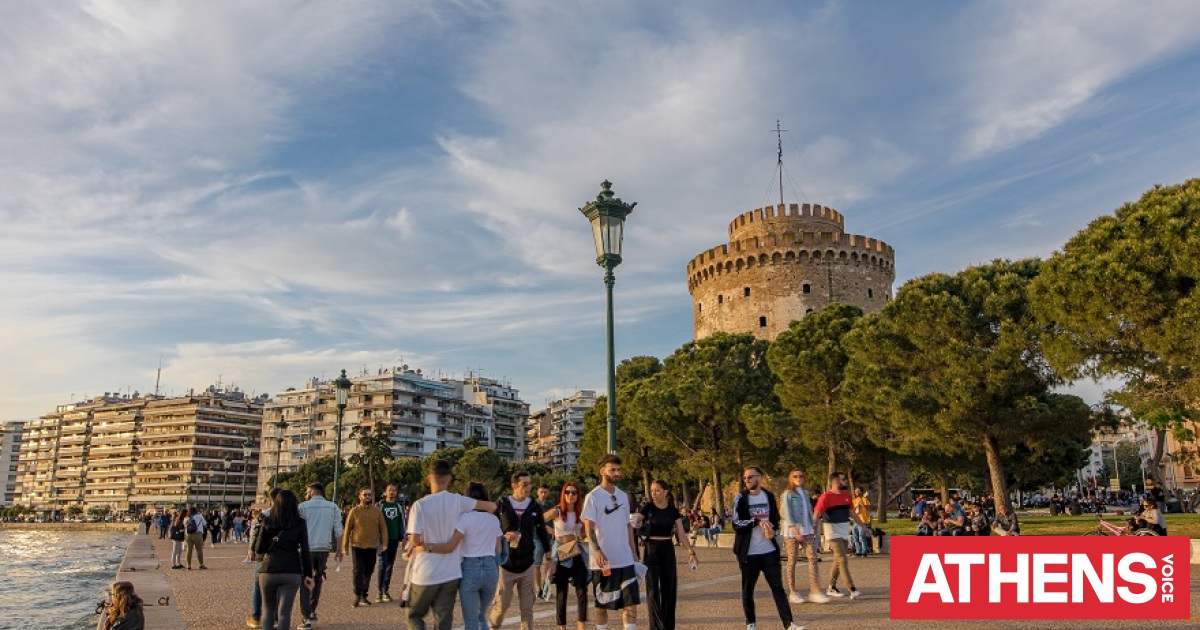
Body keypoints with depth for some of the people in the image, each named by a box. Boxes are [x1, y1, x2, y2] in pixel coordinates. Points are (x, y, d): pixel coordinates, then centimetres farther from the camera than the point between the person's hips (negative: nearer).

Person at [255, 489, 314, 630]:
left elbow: (259, 549, 4)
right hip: (292, 572, -1)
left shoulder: (268, 522, 3)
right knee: (284, 612, 4)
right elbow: (305, 551, -2)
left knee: (268, 609, 19)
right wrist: (308, 574, 4)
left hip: (269, 570, 1)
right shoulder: (300, 523, 0)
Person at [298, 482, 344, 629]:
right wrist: (339, 550, 6)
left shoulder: (303, 506, -2)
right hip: (324, 549, 3)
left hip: (307, 549, -3)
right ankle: (312, 612, 29)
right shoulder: (332, 507, 5)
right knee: (317, 580, 21)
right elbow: (338, 531, 2)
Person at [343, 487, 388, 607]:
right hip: (357, 546, -2)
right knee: (358, 570, -11)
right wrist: (345, 546, 2)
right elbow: (347, 529, 3)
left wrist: (384, 543, -4)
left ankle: (364, 595, 21)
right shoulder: (354, 511, -1)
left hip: (372, 547, 2)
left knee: (368, 572, 9)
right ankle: (357, 595, -1)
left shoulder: (377, 511, 5)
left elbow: (383, 528, 6)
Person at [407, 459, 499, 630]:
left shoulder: (420, 505, -12)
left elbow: (415, 540, -16)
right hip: (450, 573, 2)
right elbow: (492, 506, 1)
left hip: (425, 574, -2)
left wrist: (426, 545, 6)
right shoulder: (457, 501, -4)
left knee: (414, 616, 17)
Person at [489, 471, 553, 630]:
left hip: (527, 564, 2)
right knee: (501, 605, 4)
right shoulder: (501, 505, -5)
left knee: (527, 607, 6)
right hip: (506, 564, -2)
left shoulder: (535, 506, 2)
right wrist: (504, 537, -18)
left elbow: (542, 532, 10)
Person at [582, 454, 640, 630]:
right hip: (603, 560, -5)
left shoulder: (623, 496, 12)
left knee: (632, 601, 0)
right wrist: (597, 551, -27)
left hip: (625, 559, 5)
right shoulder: (593, 497, -7)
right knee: (602, 603, 7)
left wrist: (634, 552, 14)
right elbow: (589, 527, -14)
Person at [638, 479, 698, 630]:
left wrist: (691, 552, -7)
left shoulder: (673, 511, 2)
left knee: (669, 588, 7)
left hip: (668, 551, 3)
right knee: (653, 589, -3)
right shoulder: (647, 508, -7)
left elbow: (681, 534, 3)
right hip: (651, 550, -3)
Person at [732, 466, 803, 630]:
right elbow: (737, 524, -10)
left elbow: (775, 519, 17)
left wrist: (772, 530, -4)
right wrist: (757, 521, -22)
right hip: (749, 552, -2)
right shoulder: (741, 498, -3)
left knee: (778, 587, 0)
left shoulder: (769, 496, 7)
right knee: (748, 589, 6)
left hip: (769, 550, 2)